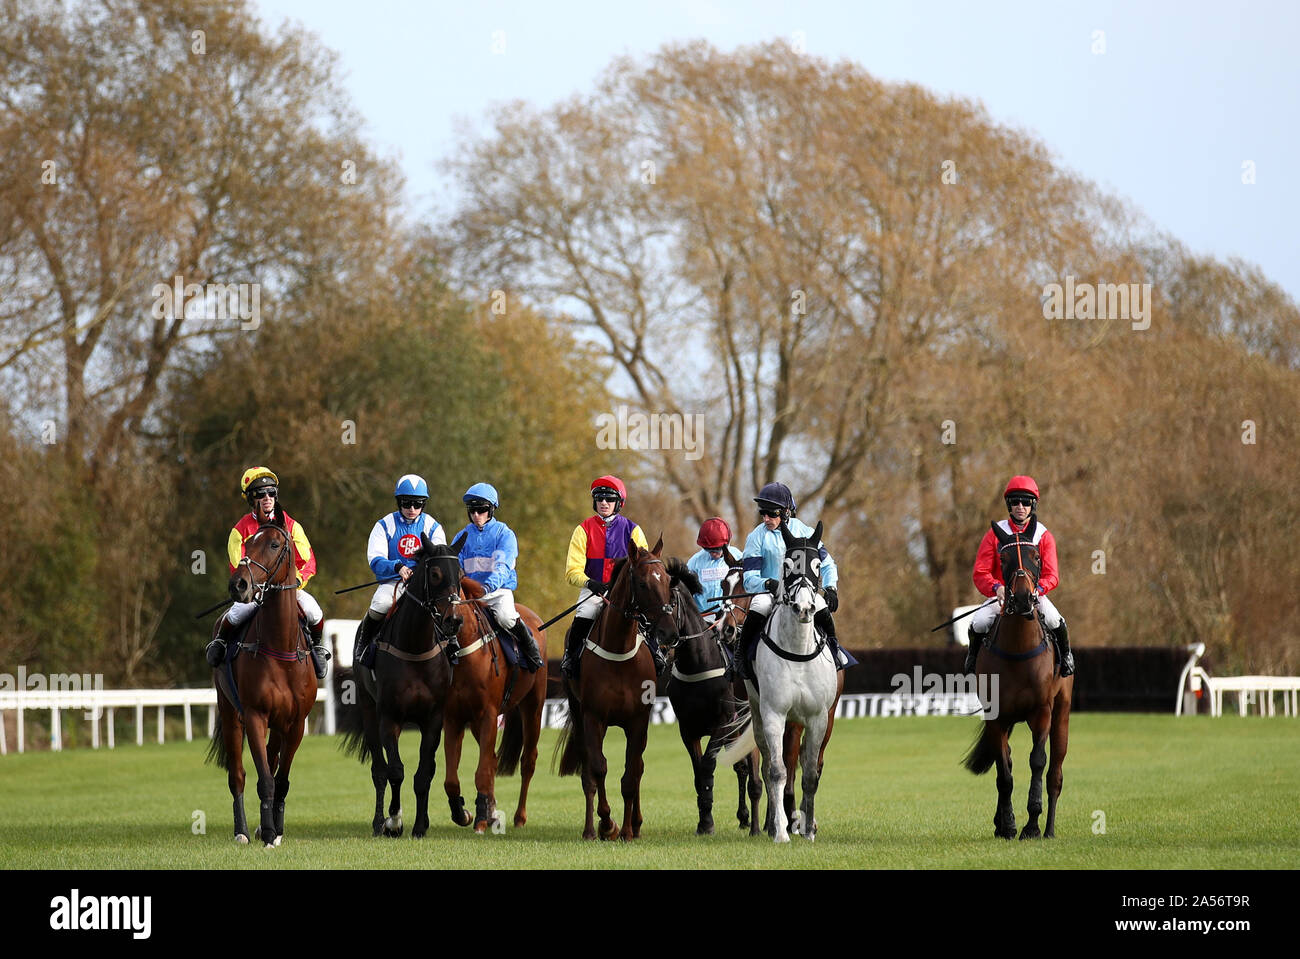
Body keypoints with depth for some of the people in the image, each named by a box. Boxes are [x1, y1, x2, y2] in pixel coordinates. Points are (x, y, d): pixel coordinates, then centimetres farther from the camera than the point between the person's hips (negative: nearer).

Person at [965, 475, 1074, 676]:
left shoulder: (1044, 536, 2)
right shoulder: (995, 534, 1)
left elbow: (1051, 576, -5)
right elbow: (980, 573, -5)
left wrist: (1038, 588, -29)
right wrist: (997, 588, -27)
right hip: (1001, 596, 0)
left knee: (1054, 621, -30)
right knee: (979, 622, -27)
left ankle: (1066, 655, 1)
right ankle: (973, 654, 6)